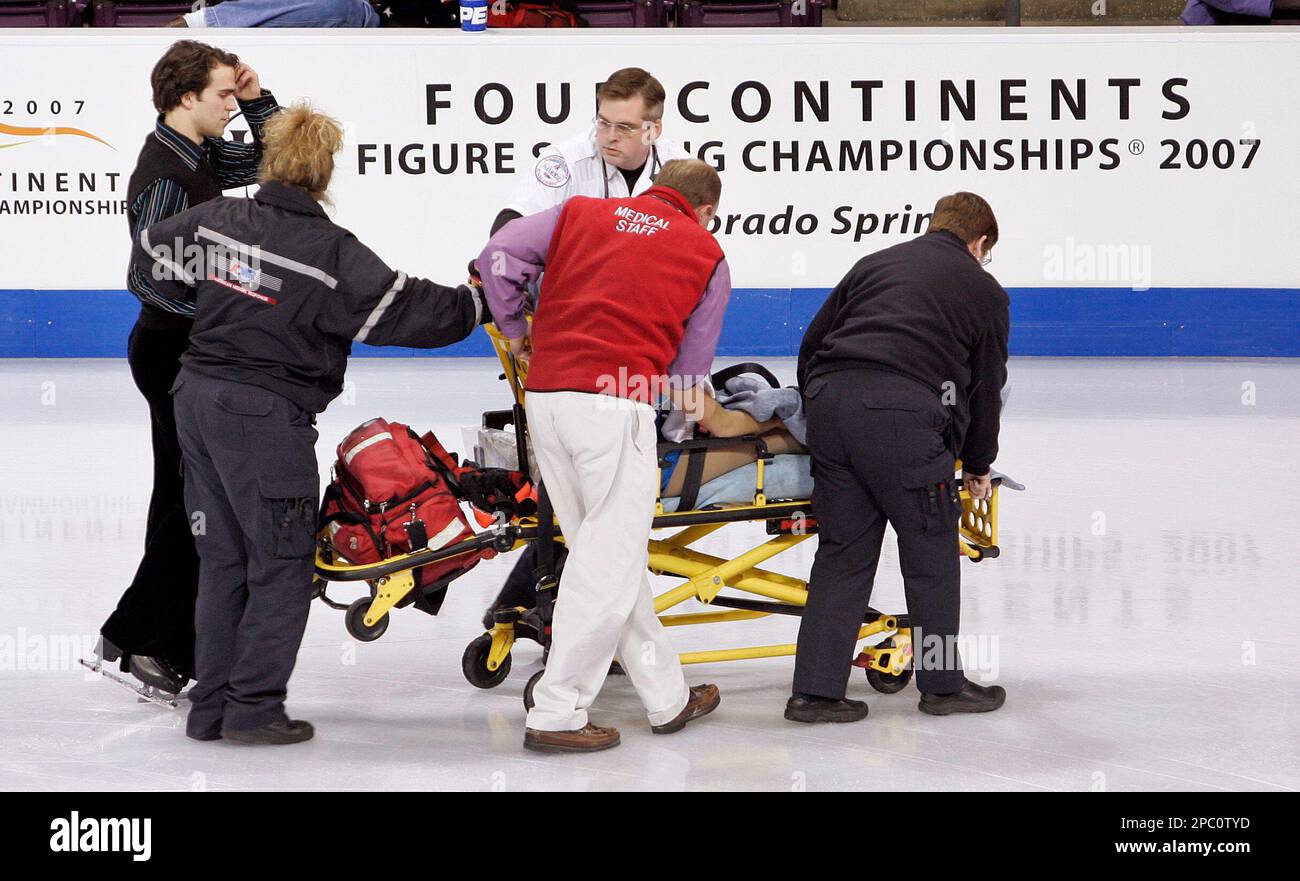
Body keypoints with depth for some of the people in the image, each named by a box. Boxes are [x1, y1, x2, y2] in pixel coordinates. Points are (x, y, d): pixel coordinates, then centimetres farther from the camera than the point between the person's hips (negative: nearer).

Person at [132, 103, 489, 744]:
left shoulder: (217, 219, 4)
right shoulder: (330, 253, -14)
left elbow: (152, 254, 20)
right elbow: (403, 308, -13)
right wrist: (477, 305, 2)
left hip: (197, 399, 7)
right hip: (266, 414, -7)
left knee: (223, 559, 15)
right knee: (284, 564, 3)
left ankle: (211, 707, 19)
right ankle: (253, 708, 2)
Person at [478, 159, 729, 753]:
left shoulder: (581, 213, 19)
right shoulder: (707, 257, 13)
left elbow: (501, 254, 7)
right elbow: (689, 371, 13)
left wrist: (514, 328, 20)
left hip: (544, 397, 5)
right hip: (615, 404, -5)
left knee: (607, 553, 13)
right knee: (608, 563, 1)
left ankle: (667, 696, 22)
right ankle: (556, 713, -1)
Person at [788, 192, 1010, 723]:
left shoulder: (873, 265, 26)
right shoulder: (984, 290, 17)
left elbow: (812, 343, 24)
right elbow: (986, 386, 20)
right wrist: (977, 466, 33)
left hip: (831, 400, 4)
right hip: (905, 415, -4)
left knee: (842, 554, 10)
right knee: (931, 555, 10)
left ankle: (816, 690, 6)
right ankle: (943, 684, 19)